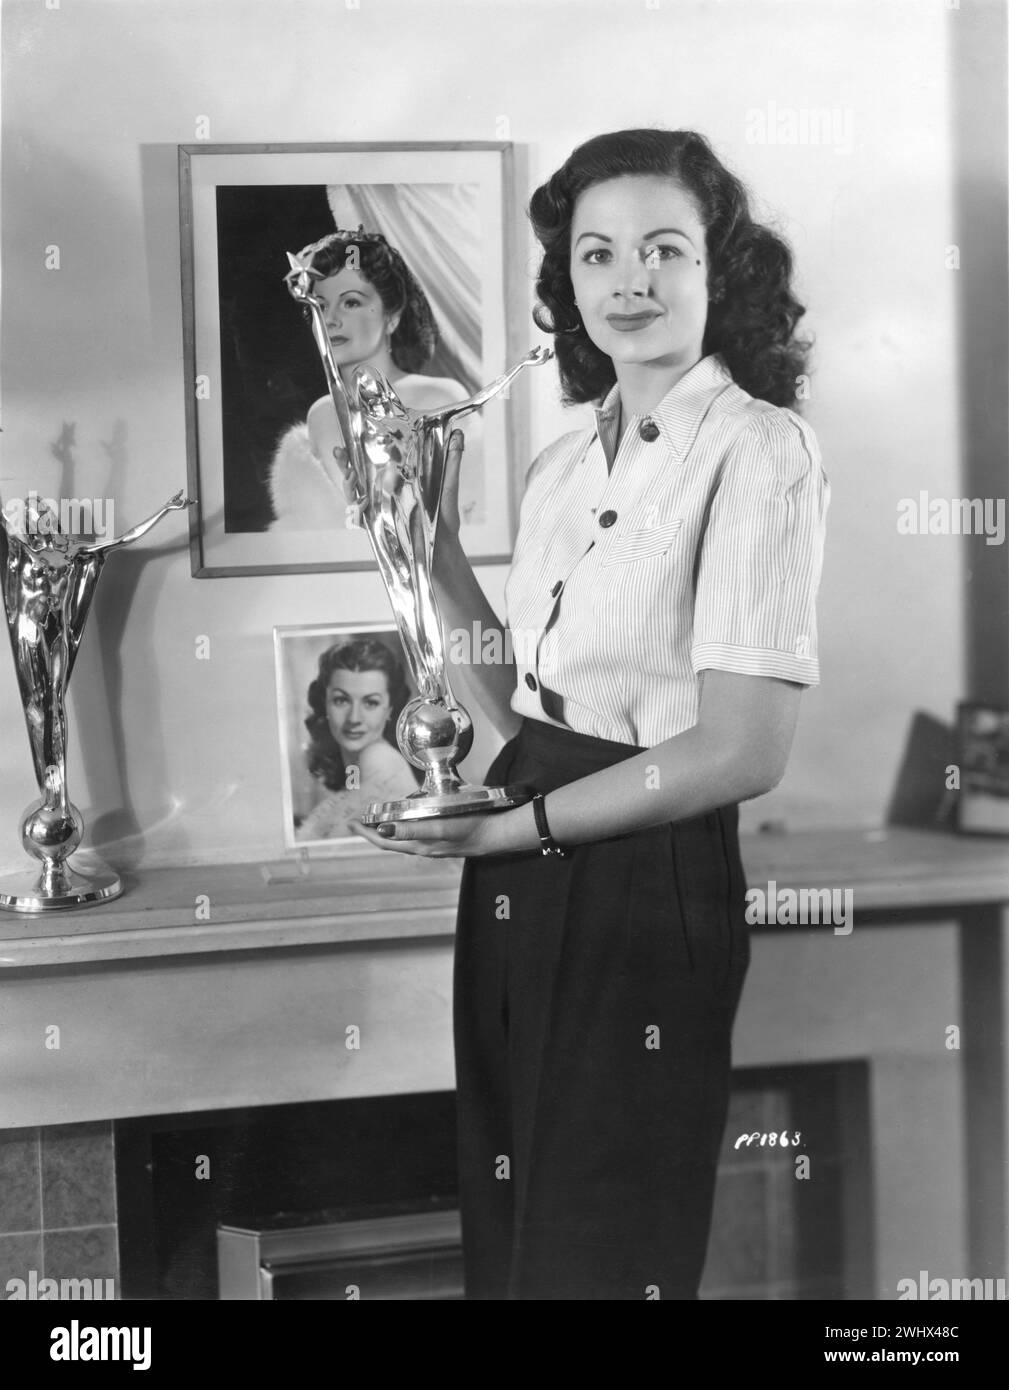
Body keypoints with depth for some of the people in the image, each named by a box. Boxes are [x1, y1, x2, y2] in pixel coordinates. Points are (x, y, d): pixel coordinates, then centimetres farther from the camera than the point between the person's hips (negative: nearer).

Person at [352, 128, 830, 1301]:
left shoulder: (760, 450, -10)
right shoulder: (562, 467, 11)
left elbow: (744, 750, -16)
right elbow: (526, 710, 8)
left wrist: (517, 826, -15)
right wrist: (430, 547, 8)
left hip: (645, 889, -6)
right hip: (516, 890, 7)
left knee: (604, 1255, 7)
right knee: (505, 1233, 15)